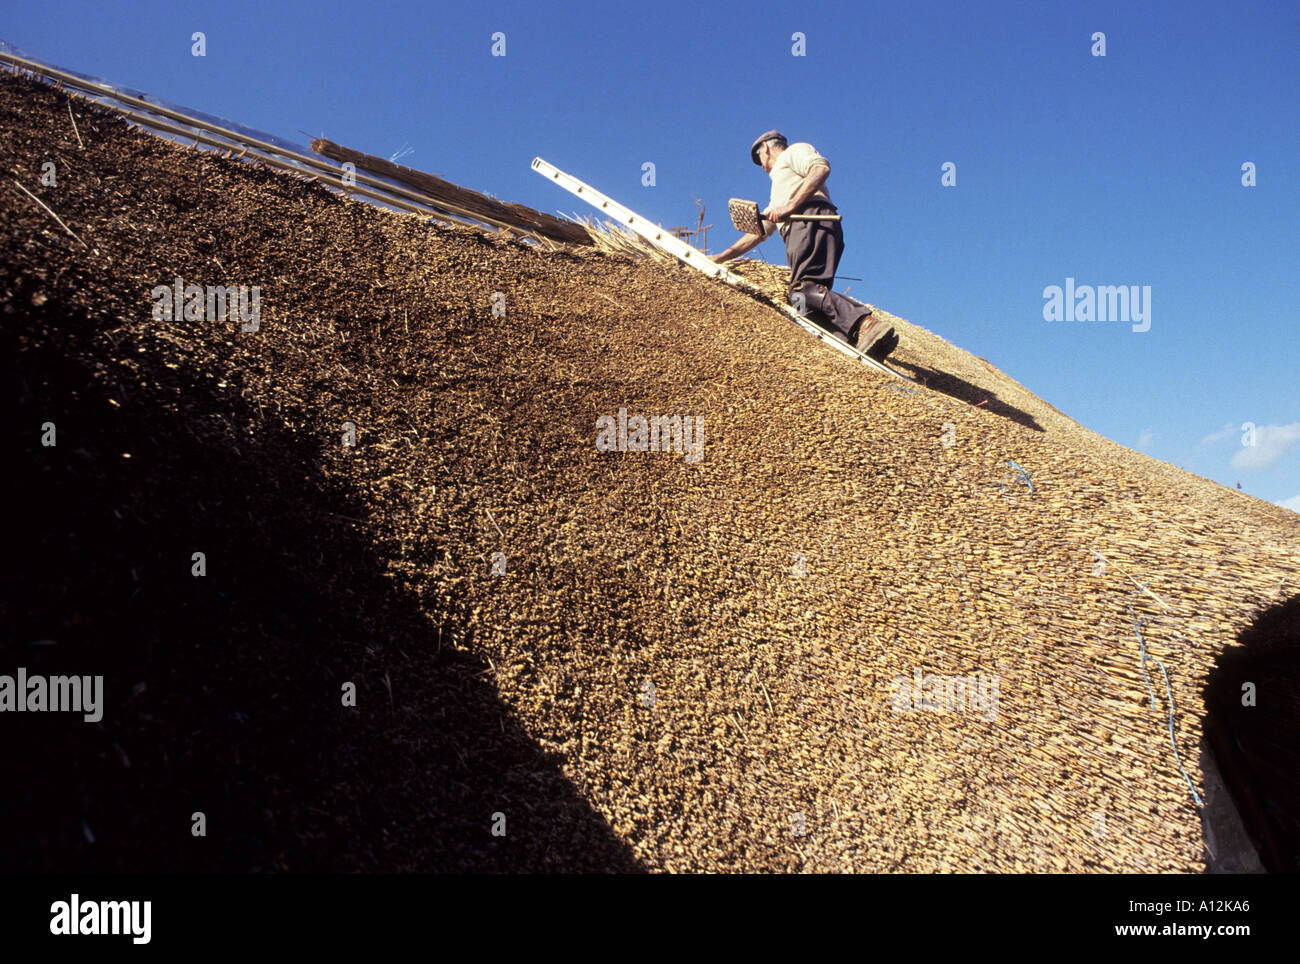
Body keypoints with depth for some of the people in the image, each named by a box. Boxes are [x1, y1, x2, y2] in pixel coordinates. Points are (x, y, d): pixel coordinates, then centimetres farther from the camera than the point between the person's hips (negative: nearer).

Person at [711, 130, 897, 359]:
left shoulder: (794, 151, 20)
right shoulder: (778, 194, 44)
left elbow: (821, 168, -2)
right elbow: (758, 233, 43)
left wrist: (790, 206, -11)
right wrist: (721, 258, 41)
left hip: (812, 218, -8)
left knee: (806, 289, -30)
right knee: (811, 297, -15)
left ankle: (866, 325, -48)